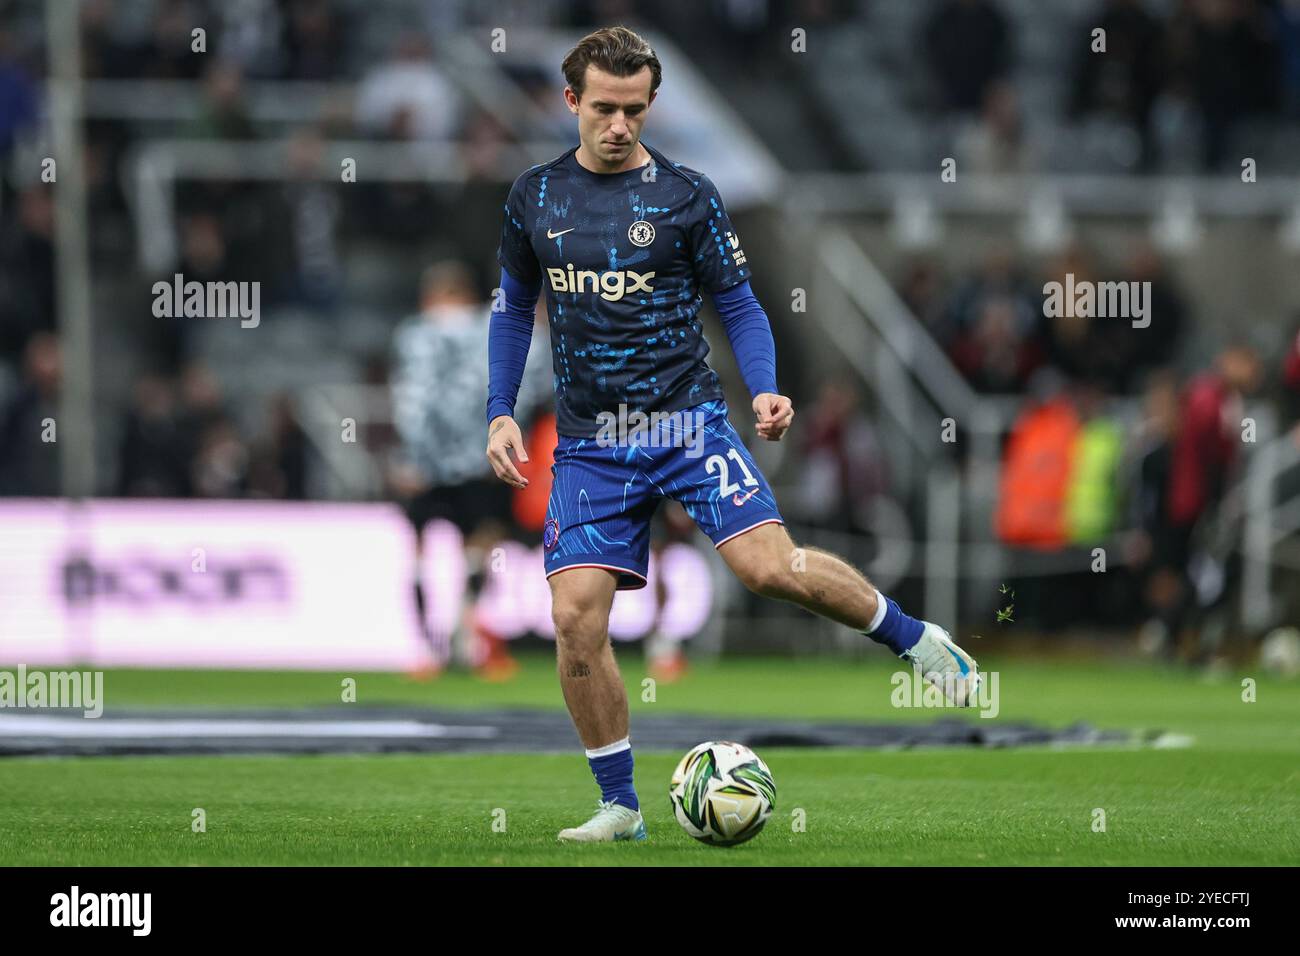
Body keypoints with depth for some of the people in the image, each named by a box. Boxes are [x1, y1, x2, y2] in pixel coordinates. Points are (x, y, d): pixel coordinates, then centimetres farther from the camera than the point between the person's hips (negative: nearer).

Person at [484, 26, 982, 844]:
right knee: (576, 617, -9)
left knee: (770, 566, -21)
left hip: (687, 423, -3)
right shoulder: (536, 198, 7)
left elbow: (740, 305, 4)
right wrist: (501, 414, 8)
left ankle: (918, 640, 4)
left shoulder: (686, 195, -2)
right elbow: (515, 309, 18)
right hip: (591, 442, 3)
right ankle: (620, 805, 5)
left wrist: (765, 390, -13)